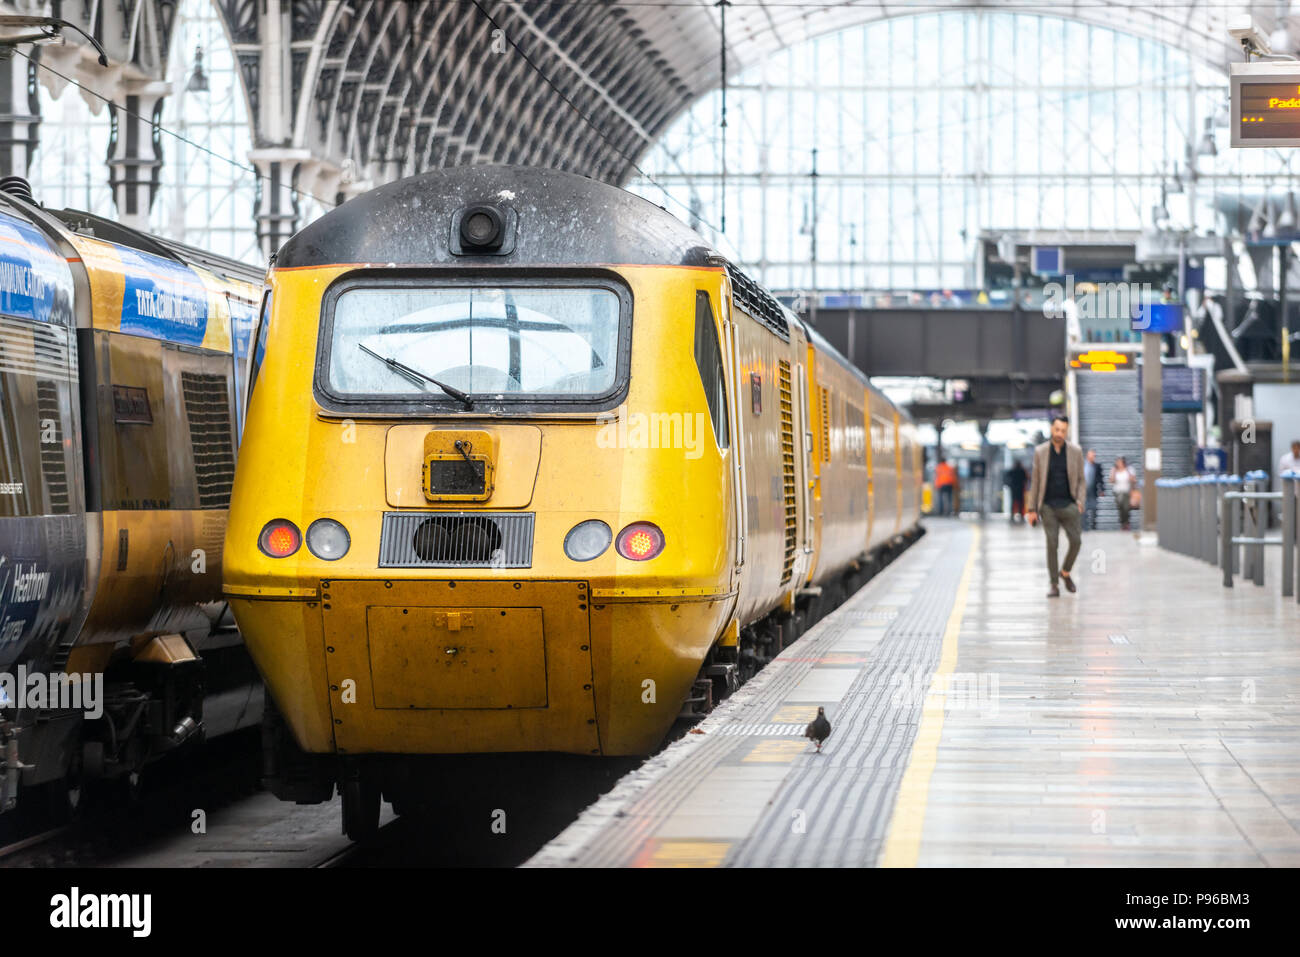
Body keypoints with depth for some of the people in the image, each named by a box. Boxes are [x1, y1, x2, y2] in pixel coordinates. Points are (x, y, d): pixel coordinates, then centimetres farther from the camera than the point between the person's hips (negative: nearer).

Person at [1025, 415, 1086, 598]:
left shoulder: (1075, 451, 3)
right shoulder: (1040, 452, 3)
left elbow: (1080, 479, 9)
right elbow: (1035, 481, 6)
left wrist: (1080, 501, -5)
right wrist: (1032, 509, 3)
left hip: (1068, 505, 0)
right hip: (1048, 506, 0)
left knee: (1076, 541, -8)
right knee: (1052, 544, -4)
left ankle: (1065, 572, 18)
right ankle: (1054, 585, 2)